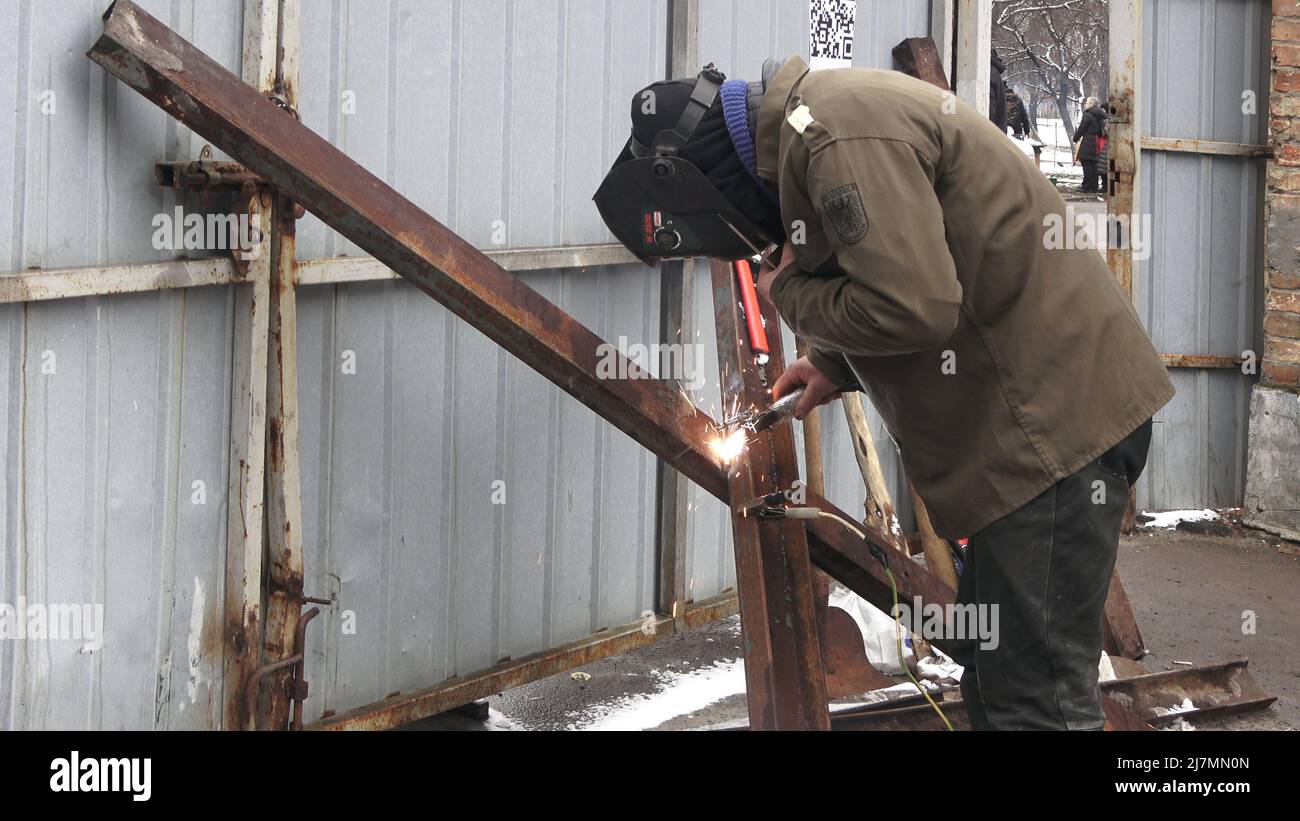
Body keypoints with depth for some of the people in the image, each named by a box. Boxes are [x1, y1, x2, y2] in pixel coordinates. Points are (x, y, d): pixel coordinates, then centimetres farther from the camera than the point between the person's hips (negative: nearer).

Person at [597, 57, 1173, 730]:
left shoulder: (838, 136, -19)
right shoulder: (823, 118, 14)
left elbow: (913, 308, -26)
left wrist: (790, 293, -10)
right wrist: (836, 365, 16)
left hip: (1055, 418, -11)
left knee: (1033, 698, -8)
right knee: (987, 661, 20)